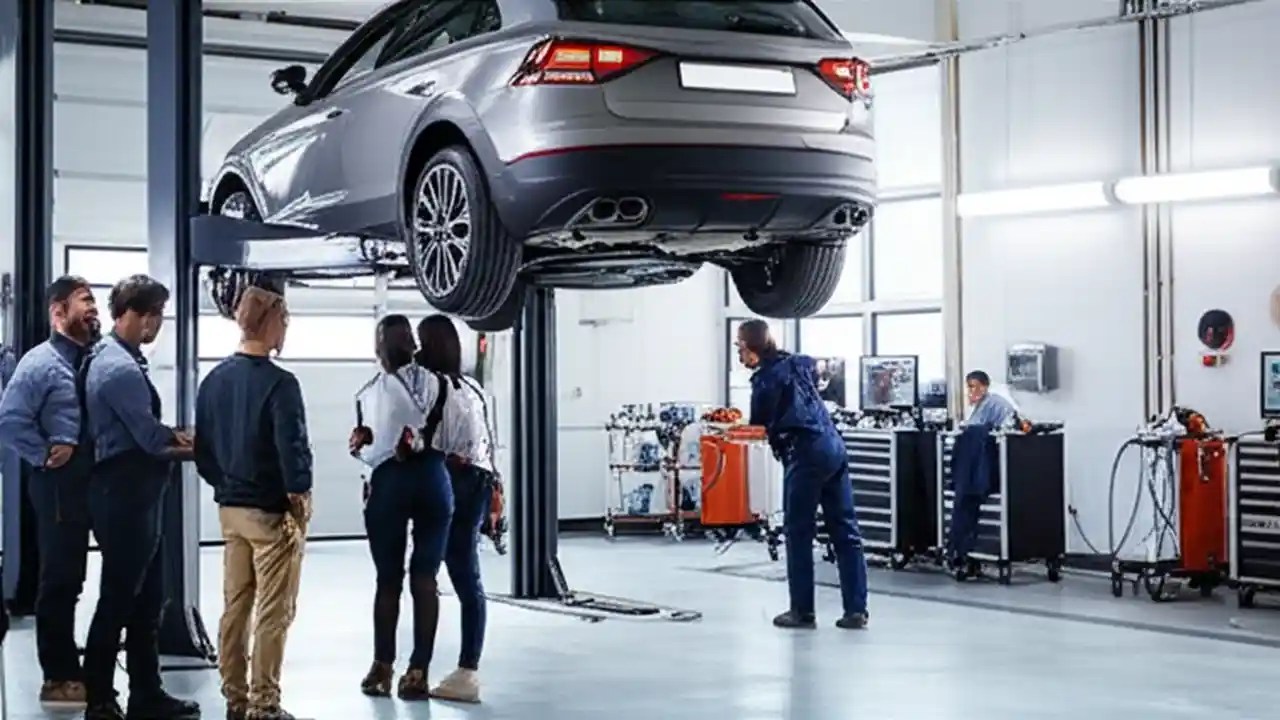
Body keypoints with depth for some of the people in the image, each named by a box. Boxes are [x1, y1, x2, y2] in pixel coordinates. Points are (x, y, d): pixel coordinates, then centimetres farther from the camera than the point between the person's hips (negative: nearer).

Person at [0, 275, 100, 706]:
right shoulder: (42, 362, -11)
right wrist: (43, 455, -13)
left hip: (88, 482, 7)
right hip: (60, 483, -7)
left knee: (70, 579, 16)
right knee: (59, 579, 0)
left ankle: (68, 671, 26)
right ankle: (58, 678, 8)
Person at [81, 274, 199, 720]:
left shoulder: (119, 359, 12)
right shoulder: (120, 368, -20)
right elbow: (151, 439, -20)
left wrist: (175, 437, 1)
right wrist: (192, 446, -4)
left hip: (135, 495, 10)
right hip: (125, 496, -10)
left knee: (146, 600, 15)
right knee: (118, 600, 0)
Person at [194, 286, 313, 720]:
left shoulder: (214, 380, 4)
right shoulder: (279, 383, -16)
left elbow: (202, 447, 9)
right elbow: (291, 446, -19)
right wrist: (300, 495, -6)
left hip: (230, 509, 7)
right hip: (272, 510, -7)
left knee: (234, 607, 13)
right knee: (273, 612, 0)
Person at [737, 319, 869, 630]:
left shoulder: (767, 377, -6)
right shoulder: (797, 363, 17)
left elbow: (759, 423, -6)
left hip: (805, 453, -8)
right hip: (834, 445, 8)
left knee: (798, 533, 2)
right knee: (845, 530, 5)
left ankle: (802, 610, 5)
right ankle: (856, 609, 5)